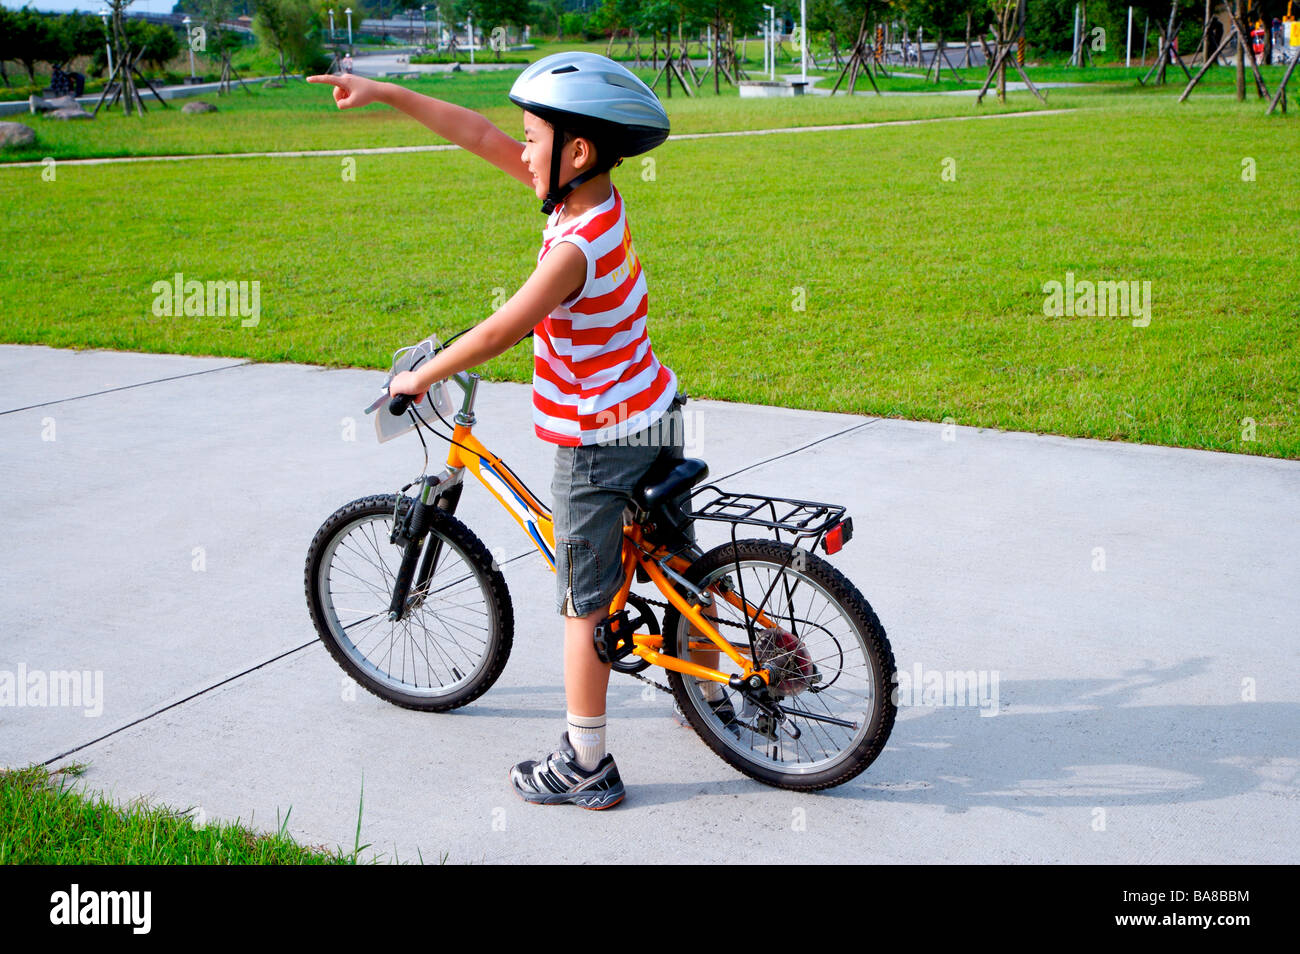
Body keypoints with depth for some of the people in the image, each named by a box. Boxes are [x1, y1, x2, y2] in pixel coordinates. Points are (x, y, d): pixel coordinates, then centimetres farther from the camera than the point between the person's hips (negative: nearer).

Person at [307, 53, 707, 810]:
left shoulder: (577, 248, -26)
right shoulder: (597, 196, 0)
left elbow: (499, 332, -22)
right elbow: (481, 135, 3)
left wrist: (420, 378, -7)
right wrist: (384, 93, 6)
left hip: (598, 442, -9)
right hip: (657, 416, 9)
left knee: (587, 607, 3)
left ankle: (587, 767, 13)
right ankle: (711, 695, 39)